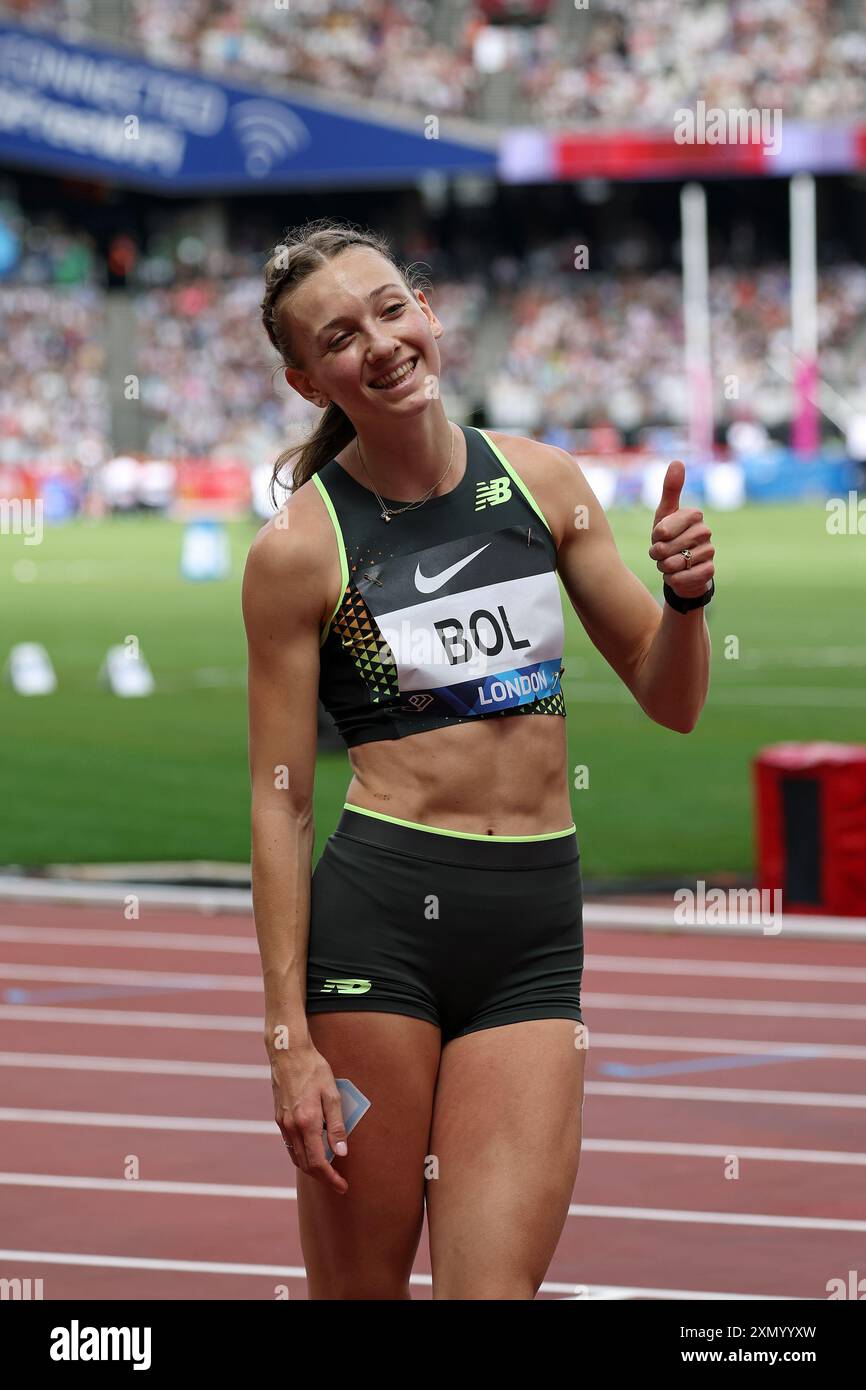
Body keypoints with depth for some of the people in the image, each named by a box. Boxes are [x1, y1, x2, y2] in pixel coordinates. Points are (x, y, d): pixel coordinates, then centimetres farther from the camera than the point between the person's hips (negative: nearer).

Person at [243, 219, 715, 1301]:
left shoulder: (543, 481, 8)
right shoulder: (298, 548, -3)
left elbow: (670, 702, 15)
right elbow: (279, 804, -3)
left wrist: (685, 595, -8)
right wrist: (289, 1039, -9)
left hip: (537, 929, 3)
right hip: (379, 915, -3)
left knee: (493, 1290, -9)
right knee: (357, 1290, 1)